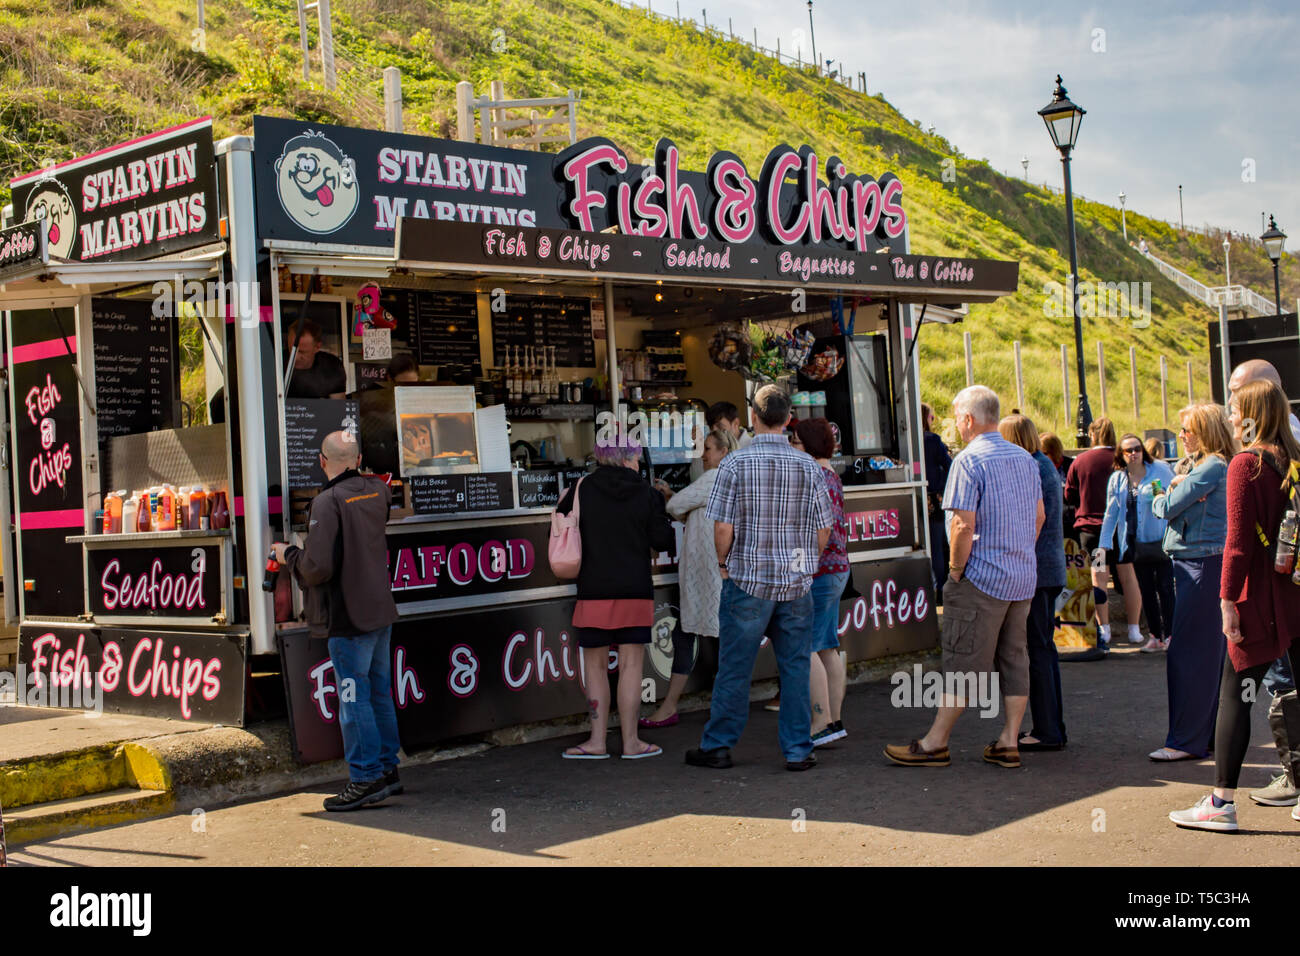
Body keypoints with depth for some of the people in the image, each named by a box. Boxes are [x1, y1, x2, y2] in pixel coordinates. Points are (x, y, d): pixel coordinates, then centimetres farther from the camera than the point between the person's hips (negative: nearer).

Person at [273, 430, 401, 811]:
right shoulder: (377, 491, 6)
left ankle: (365, 779, 2)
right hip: (381, 609, 8)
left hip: (349, 617, -8)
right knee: (380, 694, 15)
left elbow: (317, 567, -22)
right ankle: (387, 769, 23)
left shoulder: (327, 502, -17)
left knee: (354, 699, -2)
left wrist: (288, 554, -3)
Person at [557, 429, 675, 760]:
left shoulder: (581, 490, -2)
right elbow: (662, 541, 0)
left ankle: (597, 741, 7)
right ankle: (630, 742, 7)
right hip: (636, 590, 0)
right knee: (631, 664, 5)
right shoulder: (646, 494, -2)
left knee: (596, 664, 8)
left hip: (594, 592, 0)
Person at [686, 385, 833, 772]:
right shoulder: (808, 466, 0)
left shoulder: (735, 463, -8)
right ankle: (798, 750, 12)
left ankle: (718, 746, 16)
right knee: (795, 669, 8)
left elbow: (723, 527, -10)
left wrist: (725, 563, 7)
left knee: (734, 668, 6)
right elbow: (824, 531, 3)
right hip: (797, 582, 2)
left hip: (747, 580, -2)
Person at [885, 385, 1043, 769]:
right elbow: (1039, 516, 16)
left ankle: (935, 743, 4)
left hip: (983, 577, -7)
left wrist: (956, 571, -9)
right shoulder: (1025, 458, 10)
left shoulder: (969, 461, -14)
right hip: (1024, 576, 8)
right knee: (1014, 658, 11)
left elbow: (964, 526, -19)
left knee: (964, 659, -3)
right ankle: (1009, 742, 13)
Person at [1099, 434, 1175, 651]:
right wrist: (1104, 543, 8)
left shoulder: (1160, 470, 0)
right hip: (1137, 544, 4)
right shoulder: (1117, 479, 10)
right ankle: (1156, 637, 15)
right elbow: (1111, 513, 13)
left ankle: (1169, 635, 6)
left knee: (1166, 589, -4)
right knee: (1146, 592, 7)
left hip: (1162, 541, -3)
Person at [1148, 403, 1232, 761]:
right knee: (1210, 653, 14)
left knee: (1186, 654, -8)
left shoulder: (1212, 468, -15)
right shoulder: (1209, 467, 18)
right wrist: (1178, 486, -7)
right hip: (1202, 565, 11)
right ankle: (1212, 733, 21)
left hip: (1202, 566, -11)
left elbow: (1167, 507, -17)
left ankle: (1186, 741, -5)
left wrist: (1161, 498, 5)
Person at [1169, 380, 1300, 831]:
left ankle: (1222, 802, 0)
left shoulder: (1246, 464, -10)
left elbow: (1239, 540, -15)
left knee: (1233, 697, -1)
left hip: (1262, 596, -7)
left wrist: (1228, 598, -12)